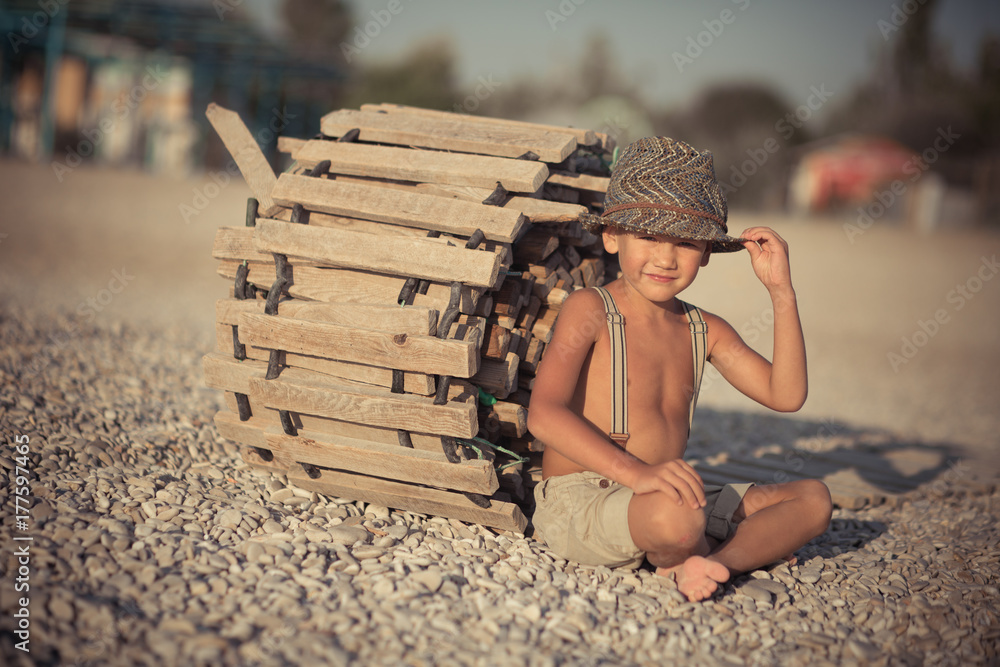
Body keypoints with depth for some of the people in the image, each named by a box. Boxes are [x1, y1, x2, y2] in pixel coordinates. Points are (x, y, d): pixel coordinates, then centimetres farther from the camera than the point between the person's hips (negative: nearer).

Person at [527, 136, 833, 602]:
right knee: (677, 517, -39)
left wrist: (781, 292, -2)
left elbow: (785, 395, 4)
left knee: (813, 498, 0)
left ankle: (709, 561, -23)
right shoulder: (589, 310, -10)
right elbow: (544, 415, -21)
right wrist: (635, 472, -33)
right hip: (578, 503, -7)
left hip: (670, 500, 7)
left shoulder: (705, 332, 10)